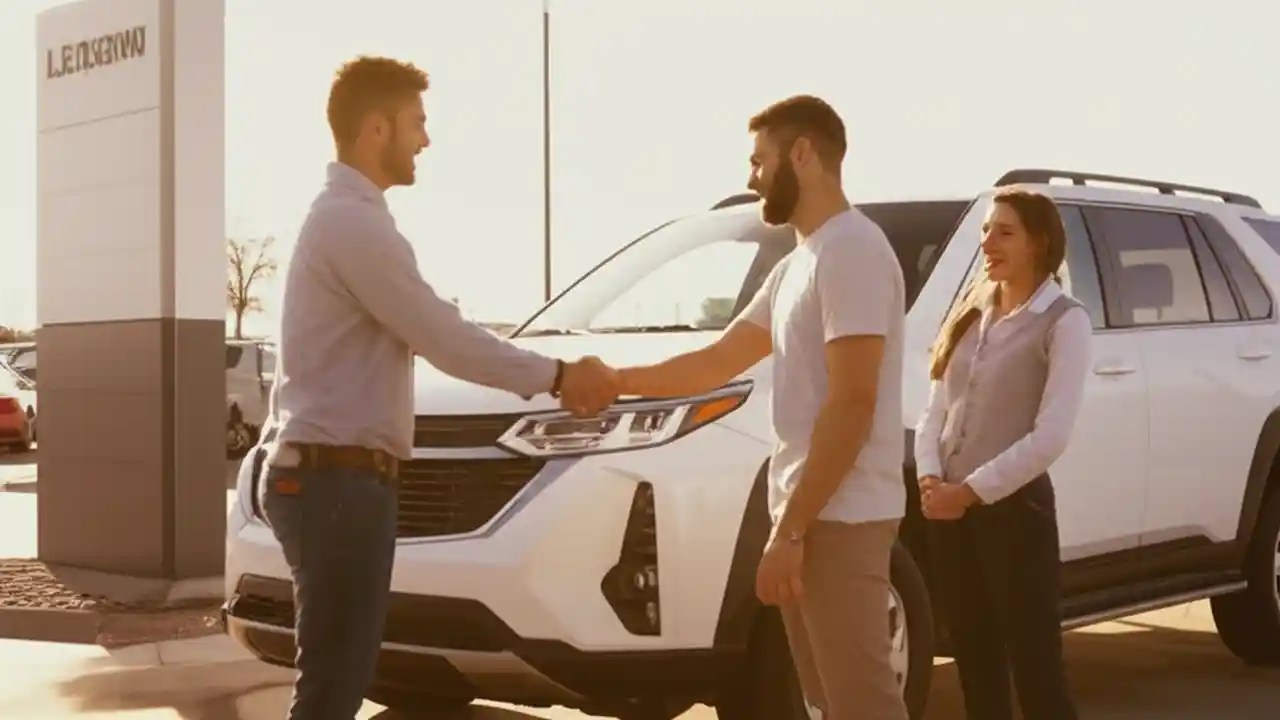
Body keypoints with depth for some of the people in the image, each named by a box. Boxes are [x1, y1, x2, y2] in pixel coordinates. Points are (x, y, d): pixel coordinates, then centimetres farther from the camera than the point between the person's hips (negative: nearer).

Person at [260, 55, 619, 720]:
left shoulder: (345, 216, 19)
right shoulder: (354, 222, -15)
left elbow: (435, 328, 19)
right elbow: (445, 340, -14)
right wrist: (557, 376, -3)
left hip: (334, 474, 11)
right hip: (338, 478, -11)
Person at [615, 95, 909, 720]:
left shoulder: (852, 248, -14)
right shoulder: (797, 265, 18)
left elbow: (853, 404, -20)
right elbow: (718, 362, 23)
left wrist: (791, 529, -21)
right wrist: (615, 379, 13)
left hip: (840, 519, -10)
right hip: (812, 516, 10)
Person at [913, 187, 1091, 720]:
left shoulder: (1064, 321, -7)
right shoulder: (971, 313, 13)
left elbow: (1050, 437, -15)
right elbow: (935, 410, 10)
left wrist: (971, 490, -16)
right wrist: (930, 477, -7)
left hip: (1014, 507, -6)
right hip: (948, 509, 7)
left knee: (1035, 667, -3)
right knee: (976, 665, 13)